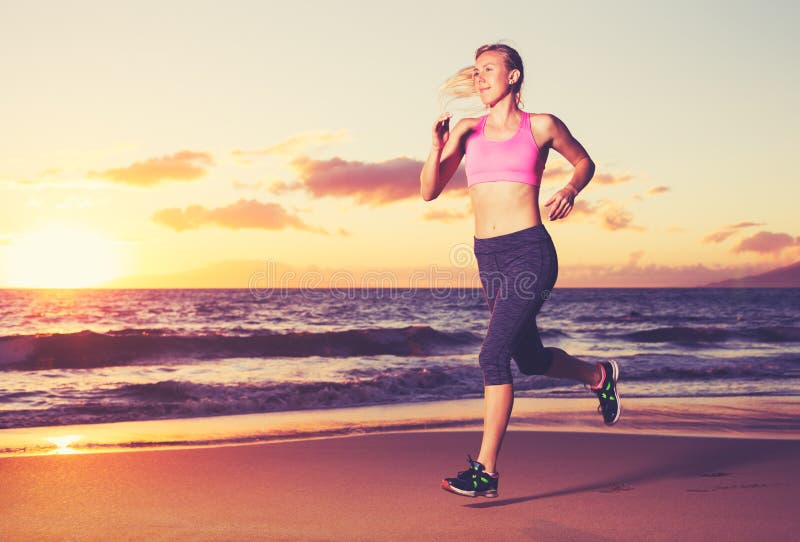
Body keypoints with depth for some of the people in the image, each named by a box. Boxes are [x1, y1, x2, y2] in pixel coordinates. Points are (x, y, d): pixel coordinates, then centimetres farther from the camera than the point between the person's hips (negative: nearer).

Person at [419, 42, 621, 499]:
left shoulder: (541, 126, 1)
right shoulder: (467, 130, 10)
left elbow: (585, 162, 16)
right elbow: (429, 191, 6)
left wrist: (570, 191, -4)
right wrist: (437, 145, -11)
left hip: (531, 251, -6)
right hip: (488, 256, 6)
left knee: (494, 355, -17)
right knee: (531, 359, 19)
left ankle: (487, 471, -11)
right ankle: (599, 375, 49)